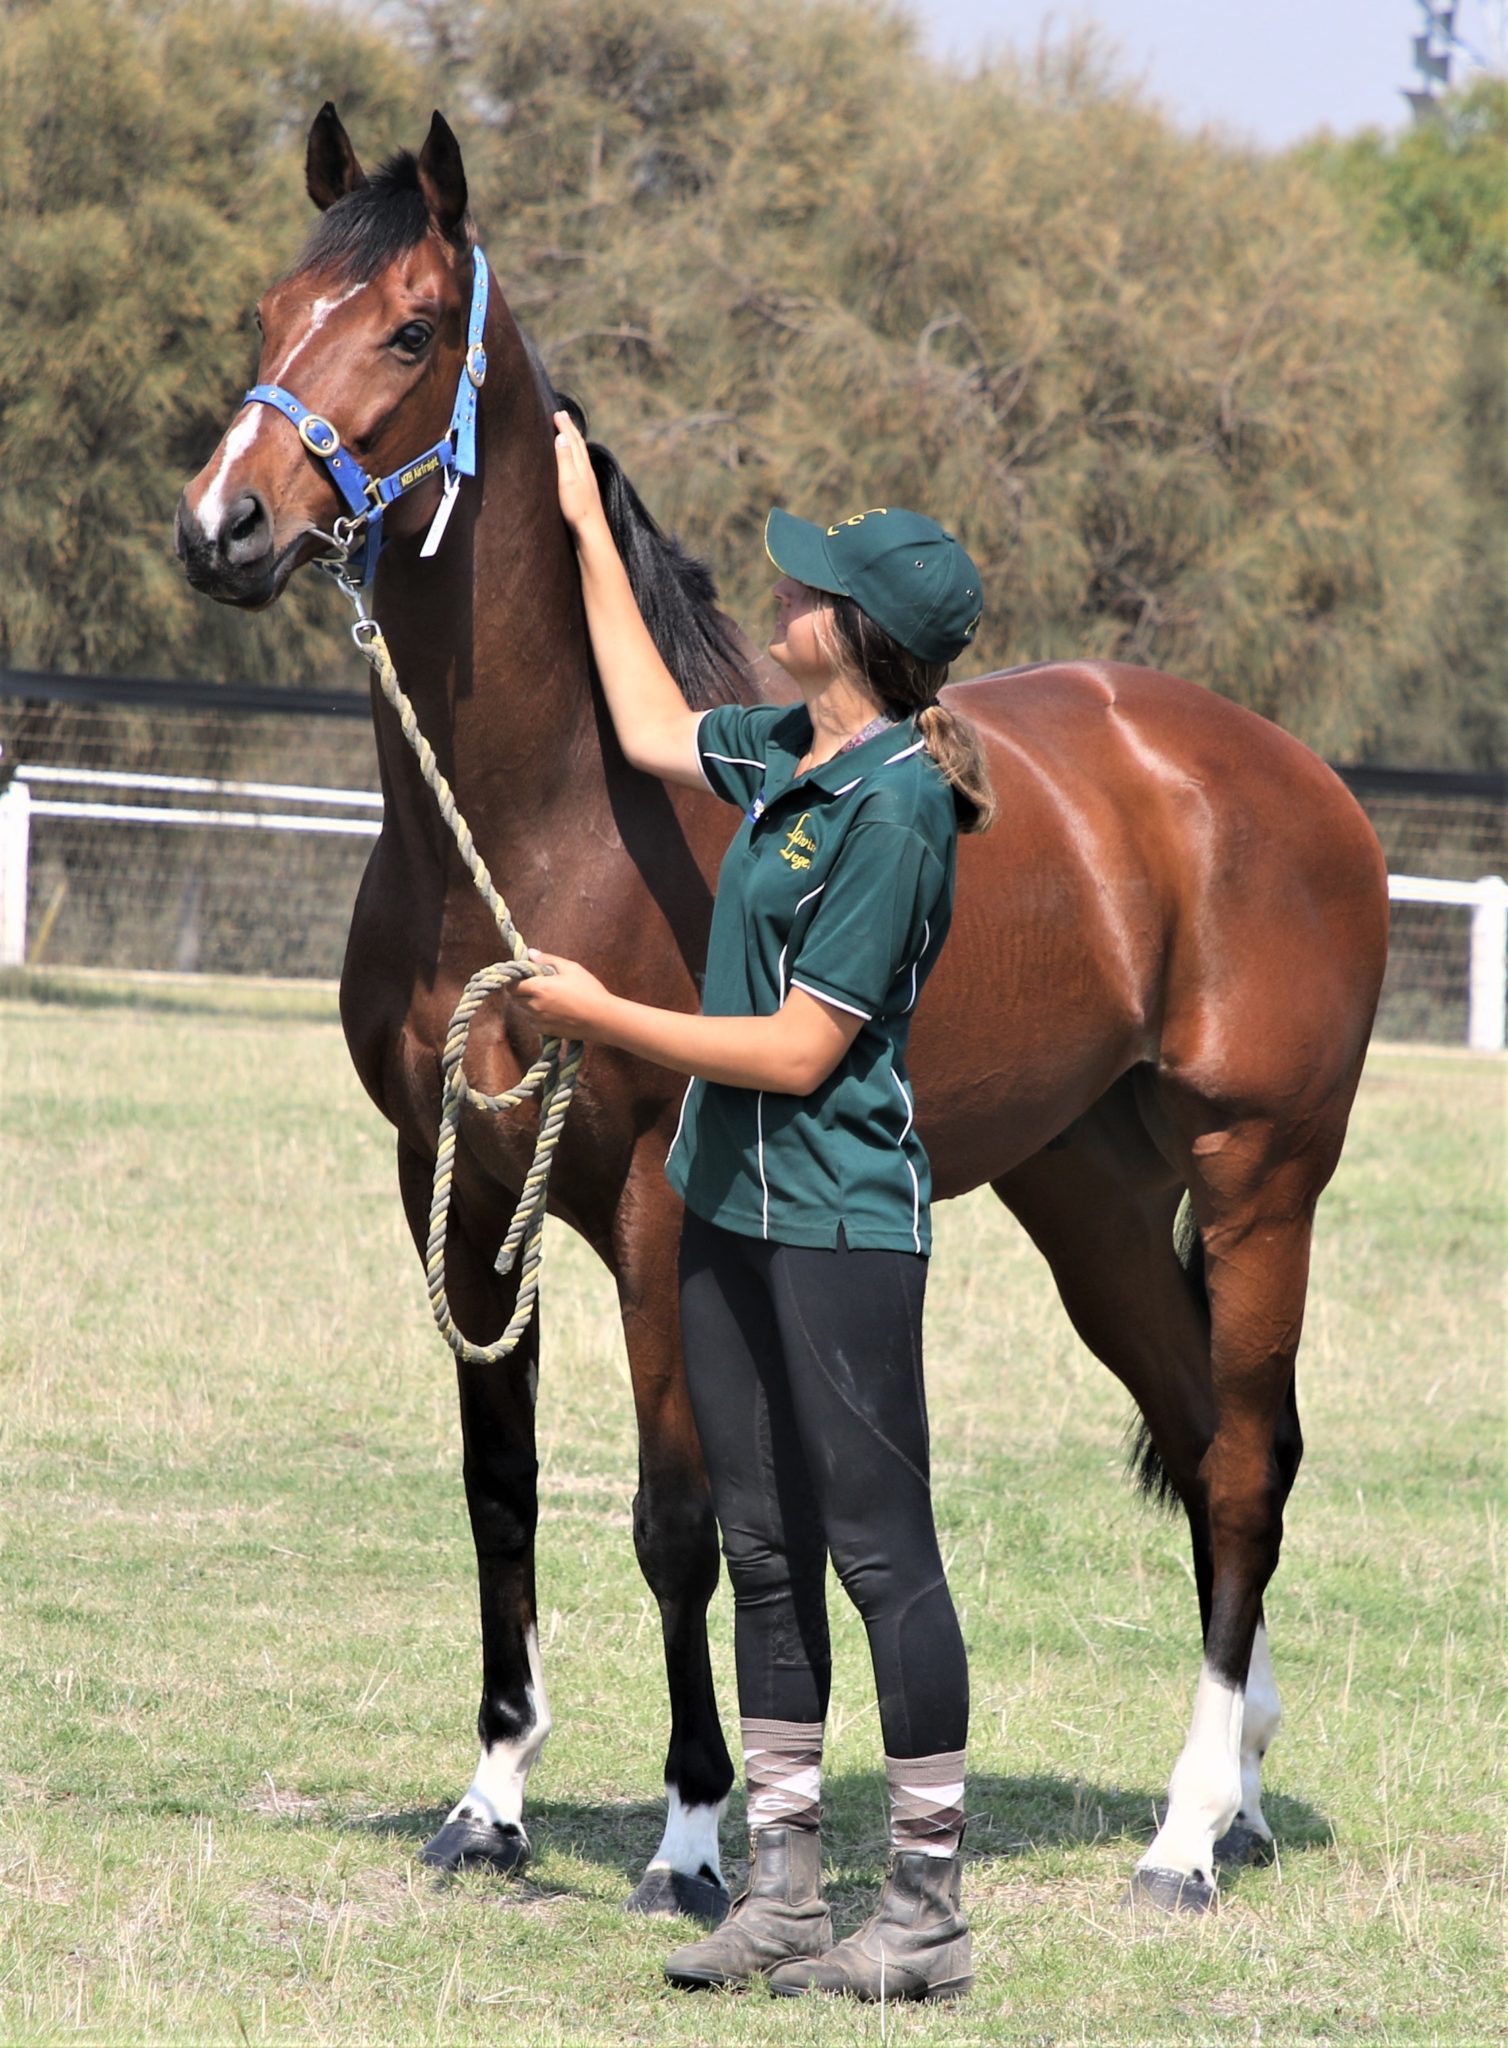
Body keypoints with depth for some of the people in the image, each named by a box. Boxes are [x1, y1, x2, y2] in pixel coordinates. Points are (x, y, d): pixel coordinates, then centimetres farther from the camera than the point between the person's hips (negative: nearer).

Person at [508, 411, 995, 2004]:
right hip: (732, 1208, 9)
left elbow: (798, 1050, -20)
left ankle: (929, 1910, 1)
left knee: (879, 1545, -4)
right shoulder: (787, 751, 7)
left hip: (841, 1226, -9)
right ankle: (783, 1889, 18)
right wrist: (588, 534, 32)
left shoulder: (892, 811, -19)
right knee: (763, 1548, 12)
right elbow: (653, 732, 29)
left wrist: (603, 1017, -14)